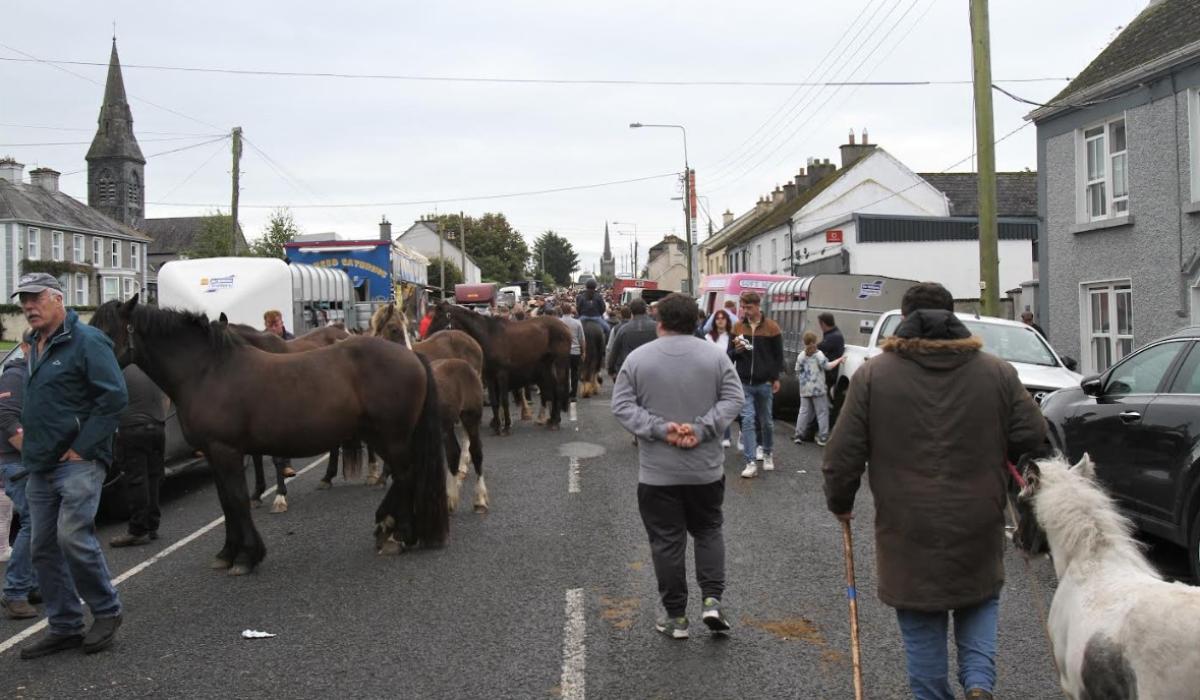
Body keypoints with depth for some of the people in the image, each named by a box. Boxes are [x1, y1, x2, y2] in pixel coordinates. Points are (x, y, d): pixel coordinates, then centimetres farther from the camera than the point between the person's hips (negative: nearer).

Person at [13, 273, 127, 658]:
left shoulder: (86, 341, -10)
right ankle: (64, 627, 19)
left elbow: (114, 398, -17)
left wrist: (81, 448, -18)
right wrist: (32, 442, 13)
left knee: (73, 536, -16)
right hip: (40, 467, 9)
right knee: (44, 548, 9)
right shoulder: (35, 347, 16)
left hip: (78, 463, -9)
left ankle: (107, 612, 4)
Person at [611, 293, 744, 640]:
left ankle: (676, 616, 12)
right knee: (708, 532, 18)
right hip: (706, 468, 2)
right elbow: (733, 399, -6)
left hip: (657, 472, -1)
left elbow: (622, 406, -8)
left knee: (667, 541, 6)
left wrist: (660, 429, -14)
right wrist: (701, 429, -13)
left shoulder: (638, 358, -3)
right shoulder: (715, 355, -1)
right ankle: (712, 600, 6)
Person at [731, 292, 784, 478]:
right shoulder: (738, 327, 5)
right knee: (747, 421, -7)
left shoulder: (771, 327, -2)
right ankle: (751, 463, -7)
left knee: (766, 421, 11)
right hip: (744, 383, 1)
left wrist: (776, 378, -2)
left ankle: (767, 454, 33)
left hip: (765, 383, -1)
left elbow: (778, 355, 2)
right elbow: (730, 354, 12)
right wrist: (736, 350, -11)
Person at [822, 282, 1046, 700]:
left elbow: (843, 455, -5)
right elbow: (1033, 436, 0)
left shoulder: (872, 375, -4)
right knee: (979, 605, 22)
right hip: (977, 530, 1)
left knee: (923, 632, 13)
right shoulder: (997, 372, 1)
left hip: (908, 534, -1)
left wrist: (840, 503, 11)